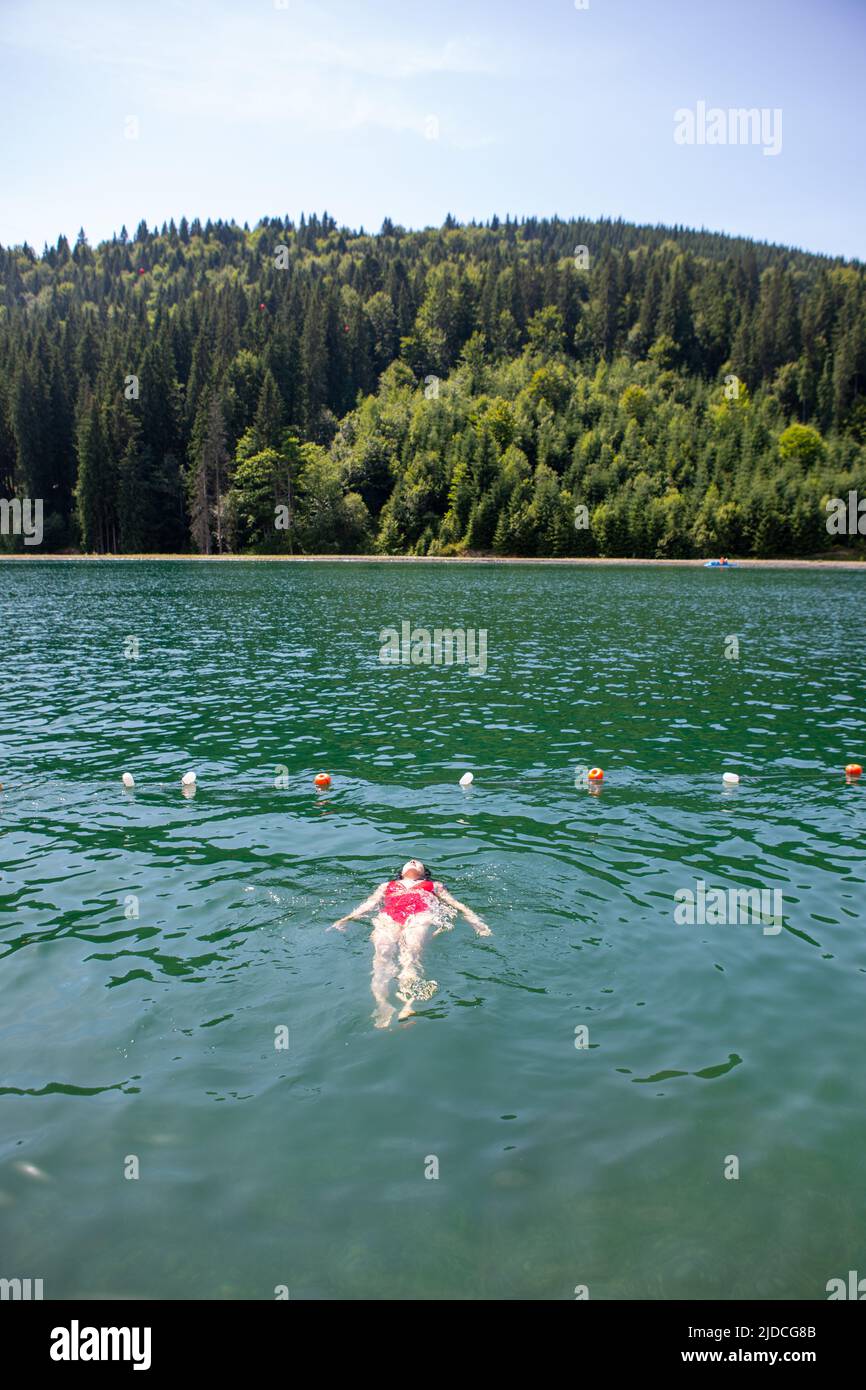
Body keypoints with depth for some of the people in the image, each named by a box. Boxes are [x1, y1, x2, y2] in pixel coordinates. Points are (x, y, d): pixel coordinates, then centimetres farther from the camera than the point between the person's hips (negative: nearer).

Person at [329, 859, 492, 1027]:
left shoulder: (434, 885, 38)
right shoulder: (386, 886, 41)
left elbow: (454, 903, 24)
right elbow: (369, 904, 27)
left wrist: (474, 920, 6)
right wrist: (346, 919, 9)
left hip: (421, 916, -1)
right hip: (389, 918, 1)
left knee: (412, 952, -35)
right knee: (383, 952, -33)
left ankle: (409, 1003, -55)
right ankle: (382, 1004, -52)